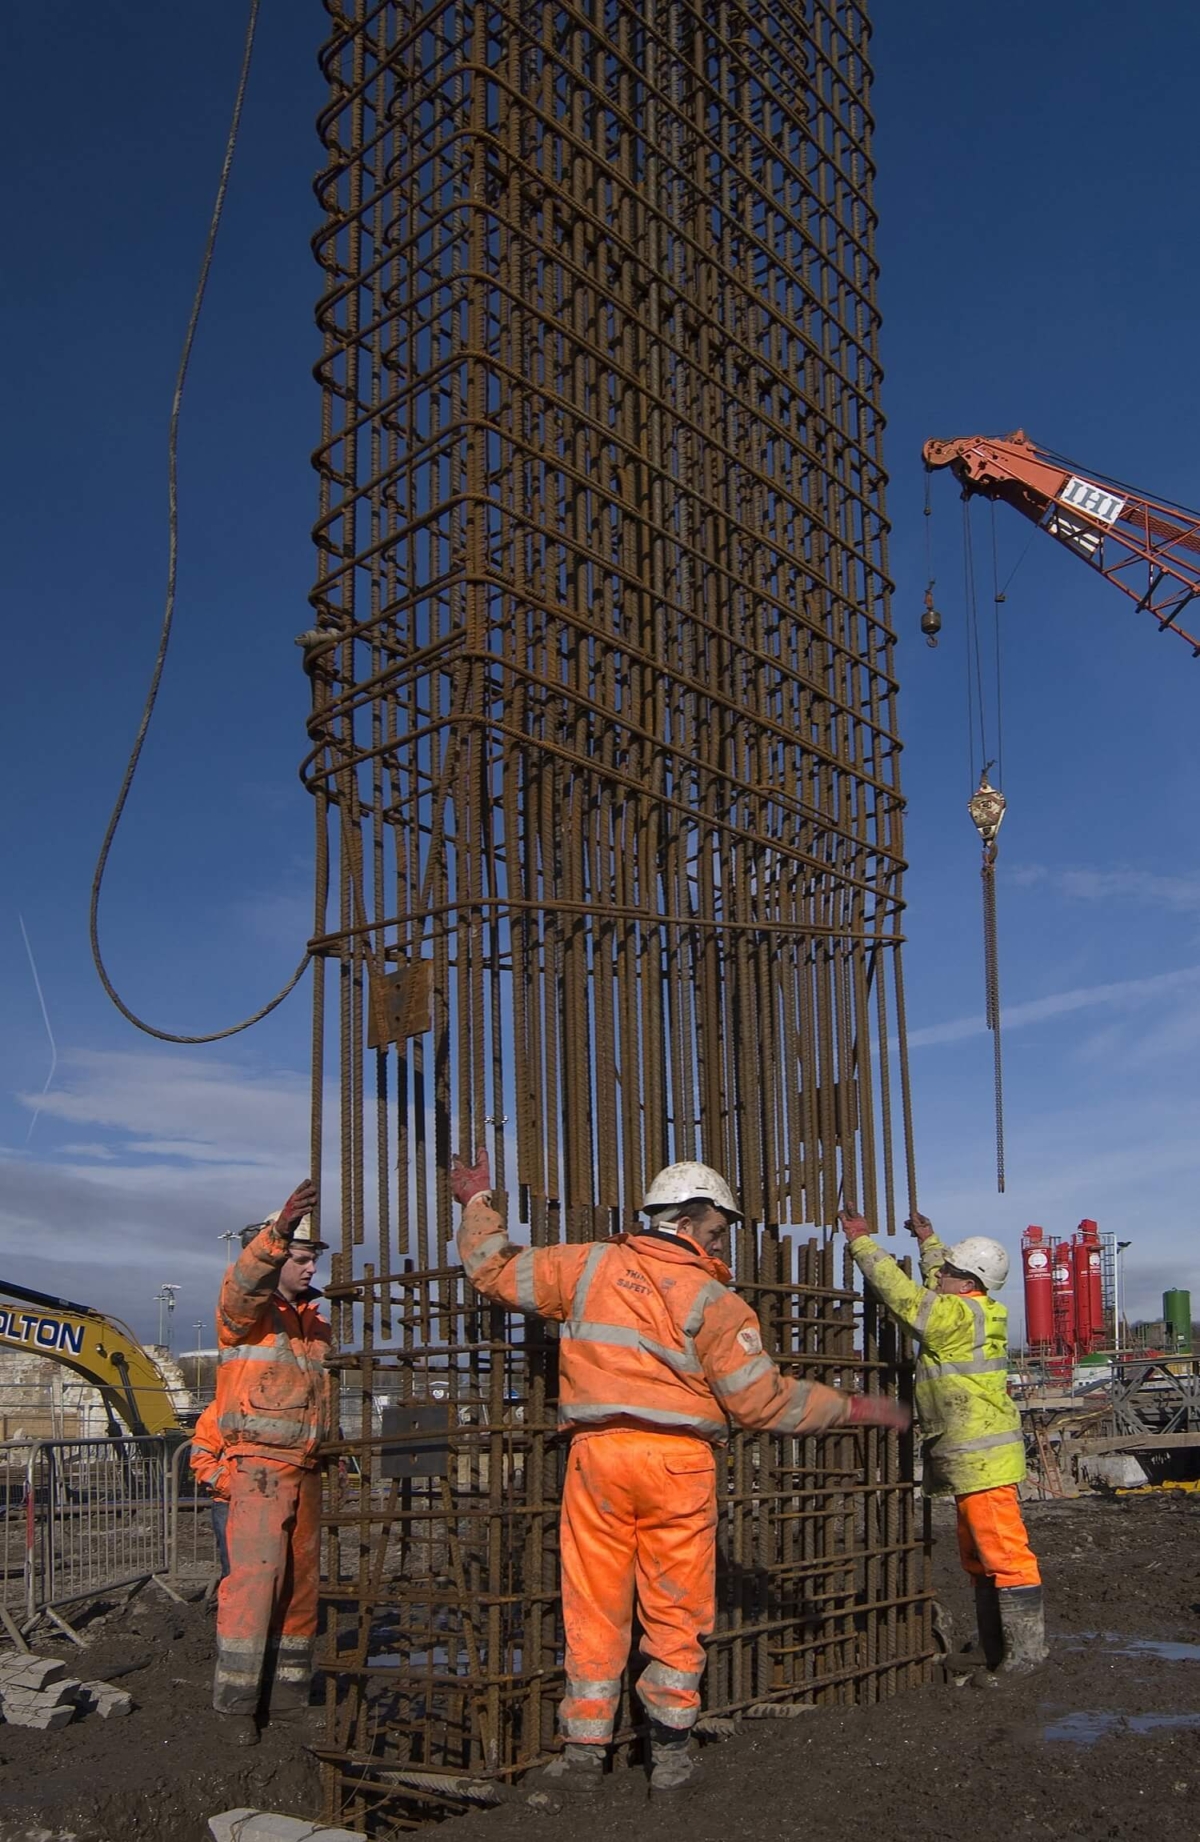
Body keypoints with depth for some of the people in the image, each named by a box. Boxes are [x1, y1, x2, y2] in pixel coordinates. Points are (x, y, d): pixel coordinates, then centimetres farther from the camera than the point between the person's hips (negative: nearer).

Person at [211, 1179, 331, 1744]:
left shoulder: (317, 1323, 17)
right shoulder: (245, 1311, -4)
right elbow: (244, 1282, -29)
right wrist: (277, 1232, -47)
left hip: (306, 1470, 7)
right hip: (259, 1466, -7)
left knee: (301, 1582, 8)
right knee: (254, 1577, -14)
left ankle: (287, 1692, 16)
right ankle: (236, 1702, -9)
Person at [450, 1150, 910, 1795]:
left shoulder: (589, 1265, 6)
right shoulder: (713, 1301, -3)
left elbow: (495, 1271, 14)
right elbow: (763, 1400, -5)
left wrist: (477, 1203, 30)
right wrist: (851, 1408, 5)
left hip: (596, 1452, 2)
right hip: (679, 1461, -2)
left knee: (593, 1607, 10)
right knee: (676, 1610, 11)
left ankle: (583, 1751, 13)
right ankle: (670, 1751, 17)